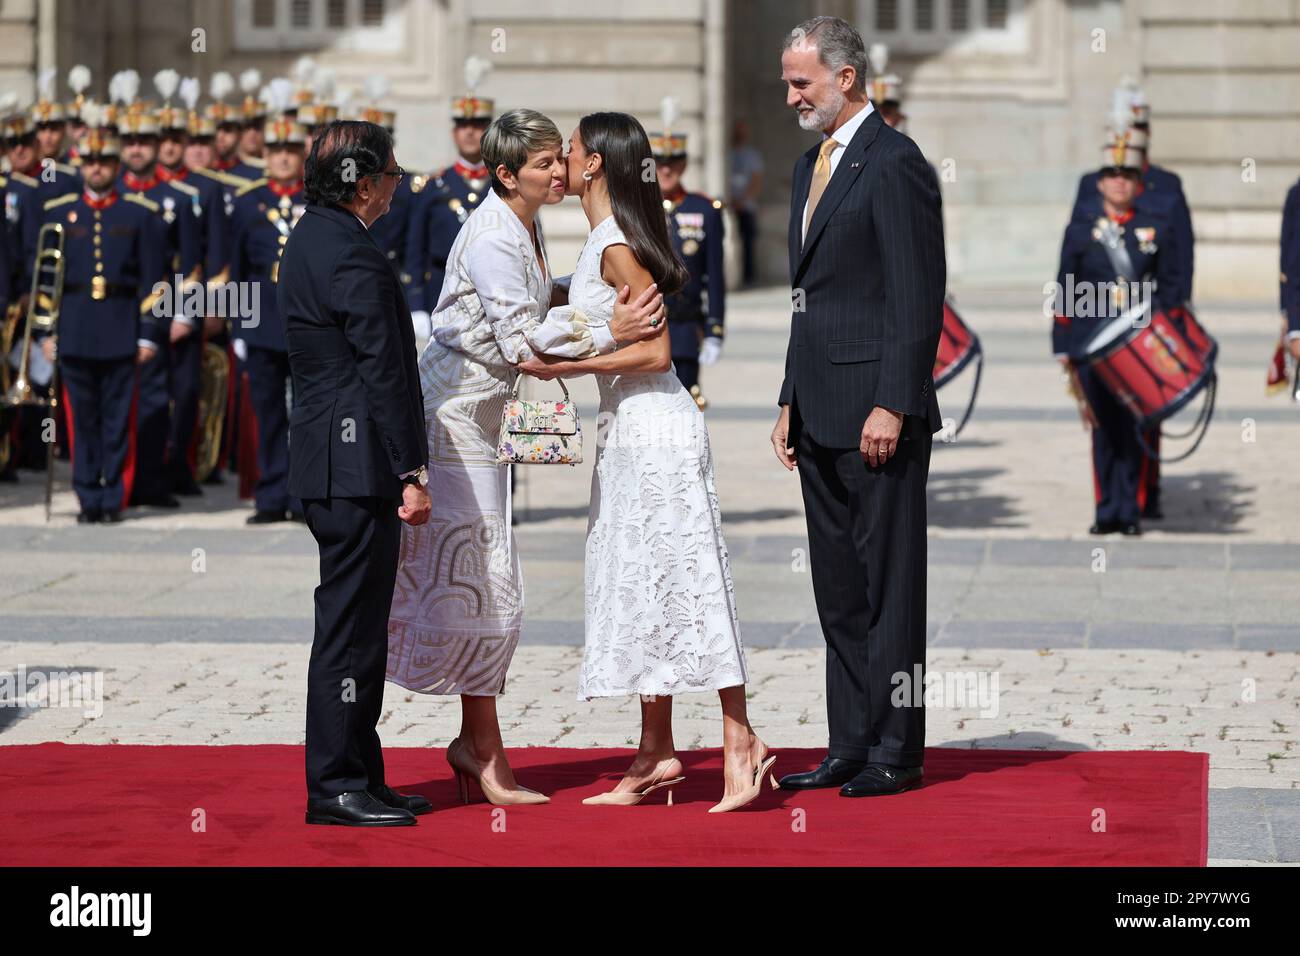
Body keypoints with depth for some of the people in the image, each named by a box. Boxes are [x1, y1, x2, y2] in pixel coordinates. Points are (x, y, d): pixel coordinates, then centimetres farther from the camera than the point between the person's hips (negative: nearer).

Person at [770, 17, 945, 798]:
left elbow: (920, 297, -16)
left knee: (890, 584, -3)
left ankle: (895, 754, 2)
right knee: (838, 588, 12)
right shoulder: (812, 165, 17)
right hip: (823, 413, 9)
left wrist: (891, 407, -19)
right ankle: (851, 745, 18)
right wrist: (792, 402, 18)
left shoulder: (895, 163, -12)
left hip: (879, 413, -9)